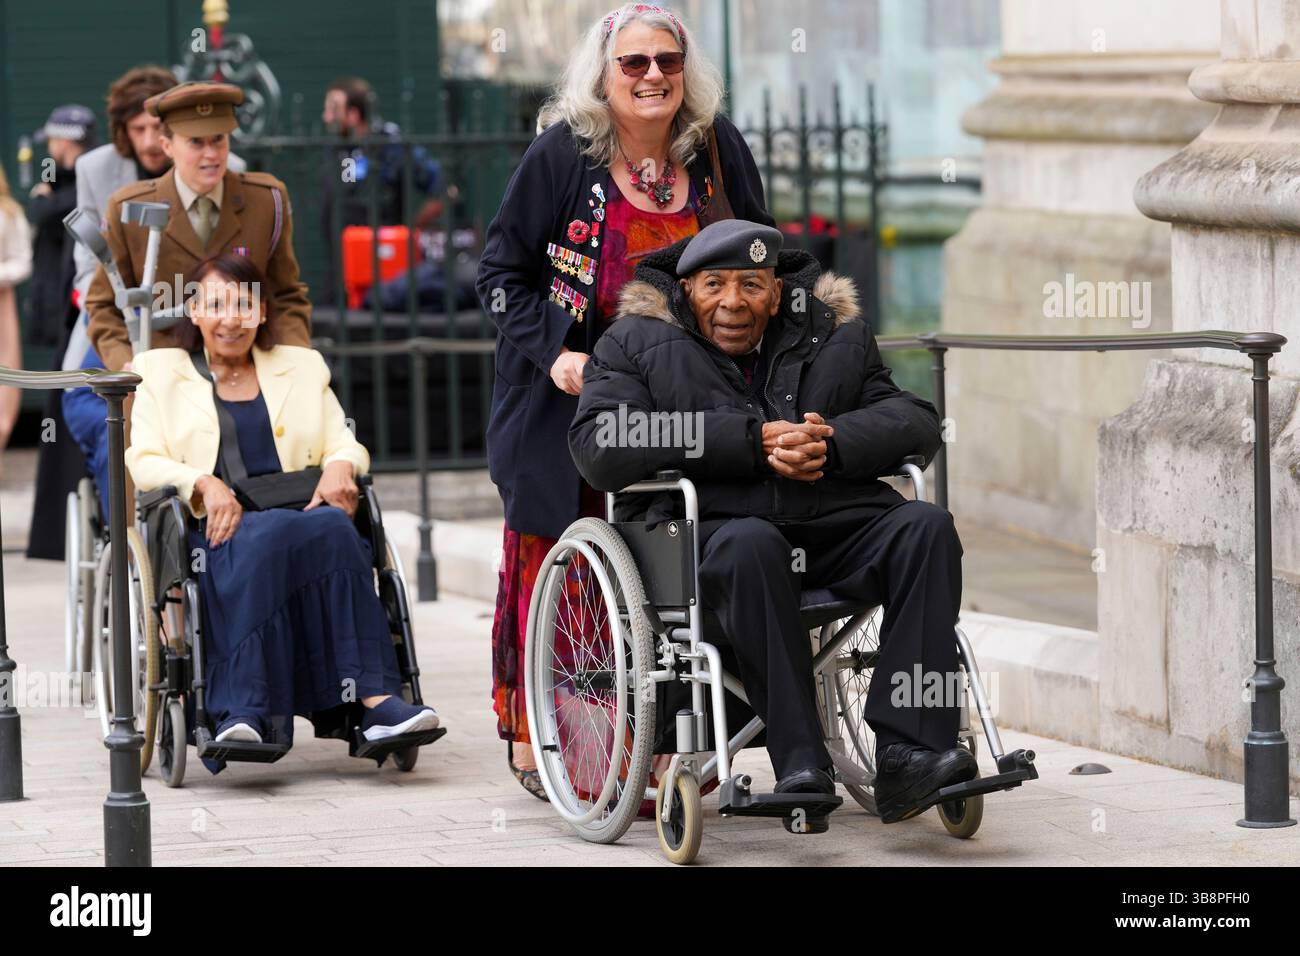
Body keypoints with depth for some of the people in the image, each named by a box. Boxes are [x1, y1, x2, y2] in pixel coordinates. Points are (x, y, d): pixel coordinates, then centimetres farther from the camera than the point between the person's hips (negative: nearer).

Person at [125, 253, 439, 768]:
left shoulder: (303, 367, 27)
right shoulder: (161, 372, 20)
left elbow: (345, 445, 18)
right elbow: (143, 462, 7)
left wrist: (340, 464, -8)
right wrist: (203, 483, -13)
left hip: (302, 517, 2)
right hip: (216, 531, -2)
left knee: (334, 528, -35)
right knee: (266, 538, -39)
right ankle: (248, 709, -47)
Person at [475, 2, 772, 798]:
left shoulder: (718, 151, 6)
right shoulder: (562, 155, -4)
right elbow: (502, 269, 0)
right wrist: (553, 353, -12)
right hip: (574, 403, -3)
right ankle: (534, 737, 8)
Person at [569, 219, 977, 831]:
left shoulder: (834, 338, 21)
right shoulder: (637, 344, 11)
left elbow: (916, 423, 11)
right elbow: (599, 449, -7)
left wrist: (834, 443, -13)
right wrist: (754, 440, -12)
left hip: (838, 529, 3)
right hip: (717, 528, -3)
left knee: (926, 525, -25)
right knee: (750, 545, -38)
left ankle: (908, 750, -33)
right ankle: (799, 766, -40)